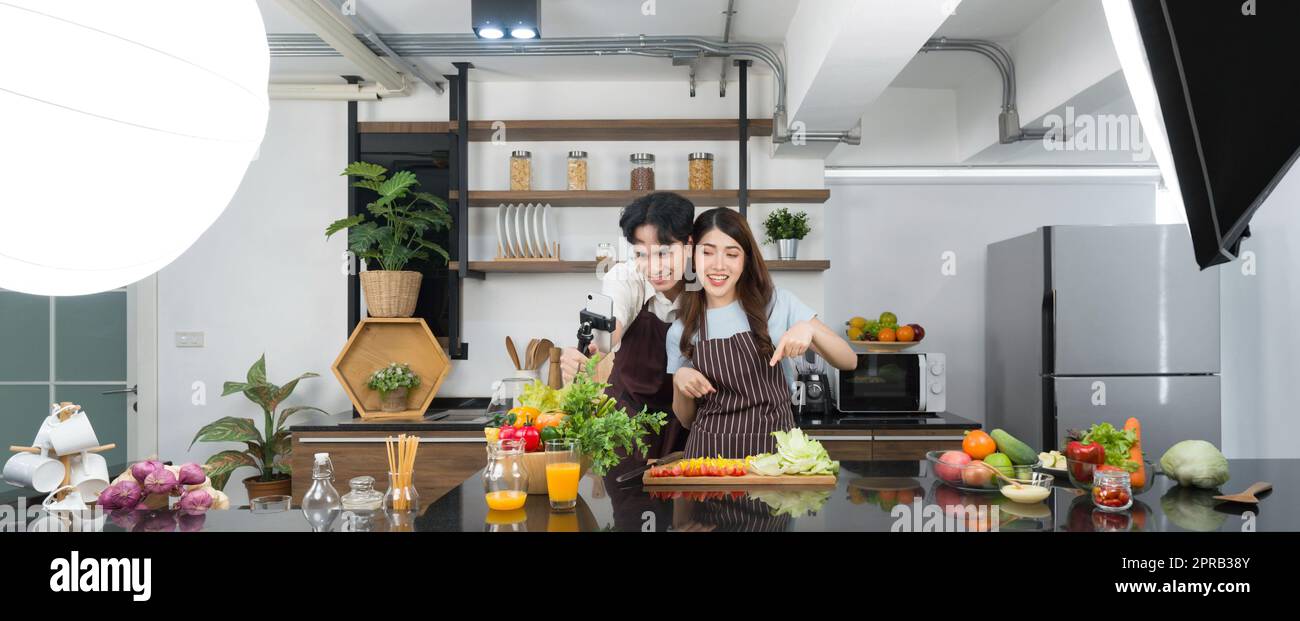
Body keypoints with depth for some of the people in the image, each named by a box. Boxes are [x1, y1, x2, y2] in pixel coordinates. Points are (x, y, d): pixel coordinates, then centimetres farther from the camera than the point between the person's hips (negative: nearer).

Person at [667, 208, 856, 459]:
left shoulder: (777, 303, 1)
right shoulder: (679, 332, 5)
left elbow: (849, 361, 1)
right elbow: (686, 420, 12)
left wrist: (809, 329, -17)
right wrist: (680, 380, -7)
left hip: (774, 447, -1)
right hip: (709, 452, 2)